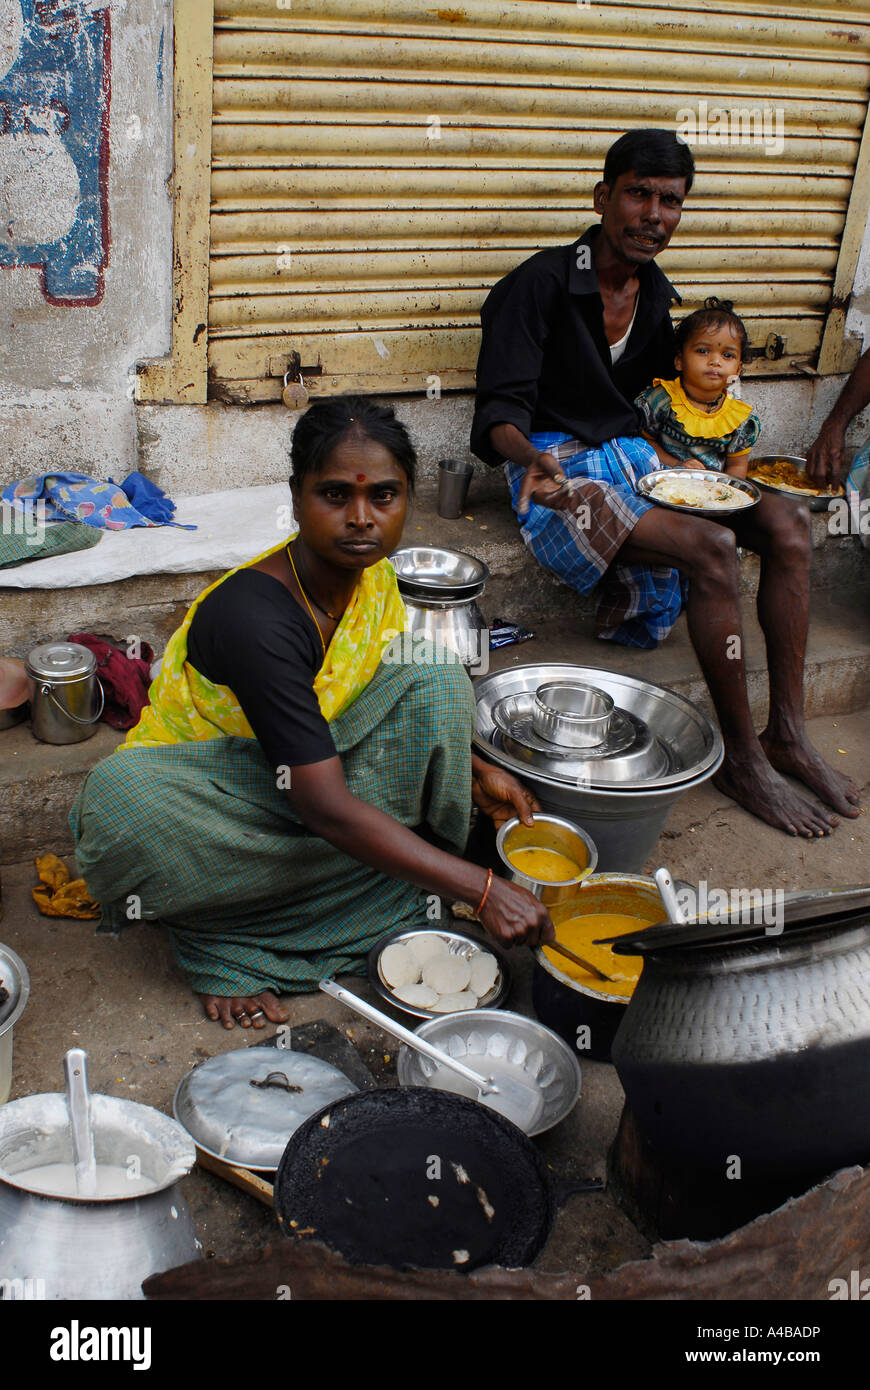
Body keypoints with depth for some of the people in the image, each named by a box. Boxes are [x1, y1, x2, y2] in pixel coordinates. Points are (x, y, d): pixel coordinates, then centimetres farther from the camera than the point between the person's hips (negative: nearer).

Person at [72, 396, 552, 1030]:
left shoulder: (374, 577, -8)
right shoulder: (253, 615, -32)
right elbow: (327, 808, -36)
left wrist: (470, 769, -4)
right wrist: (482, 889, -37)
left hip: (304, 773, 7)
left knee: (437, 681, -15)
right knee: (123, 796, -40)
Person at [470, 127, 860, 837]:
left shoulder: (655, 293, 12)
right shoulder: (541, 284, -11)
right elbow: (503, 405, -16)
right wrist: (532, 458, -38)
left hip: (633, 456, 8)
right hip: (558, 469, -8)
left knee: (788, 521, -13)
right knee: (711, 548, -30)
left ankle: (787, 732, -10)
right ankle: (742, 758, -17)